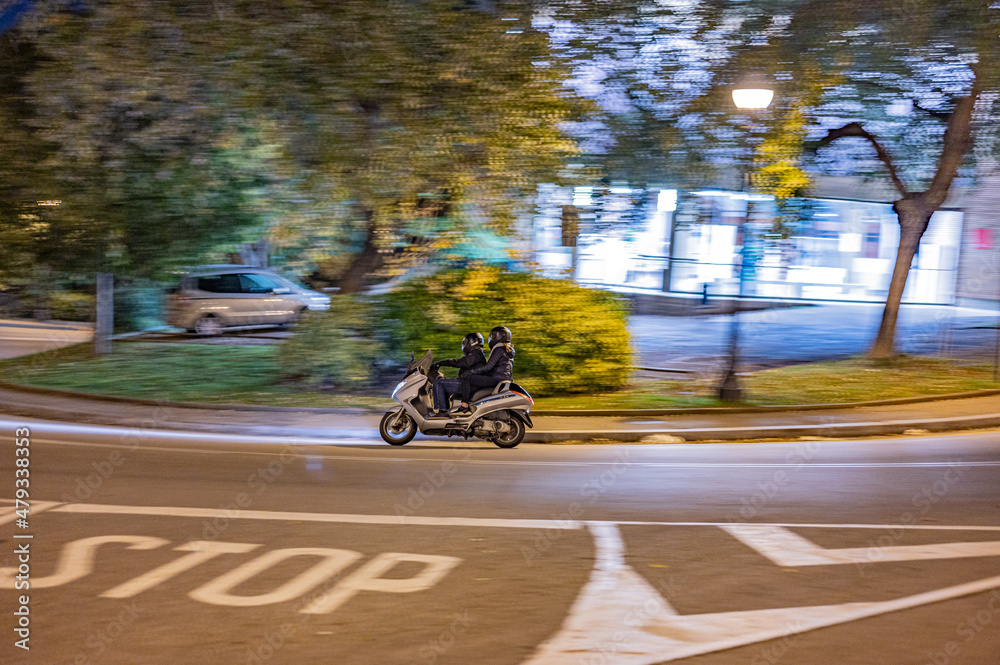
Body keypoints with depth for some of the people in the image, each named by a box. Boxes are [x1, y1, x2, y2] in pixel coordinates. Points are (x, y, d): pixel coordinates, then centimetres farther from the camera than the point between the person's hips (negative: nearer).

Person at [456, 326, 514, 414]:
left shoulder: (499, 350, -12)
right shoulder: (508, 351, 18)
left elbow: (488, 366, -18)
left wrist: (471, 371, -11)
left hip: (495, 379, -10)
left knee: (466, 378, -9)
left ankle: (464, 406, -11)